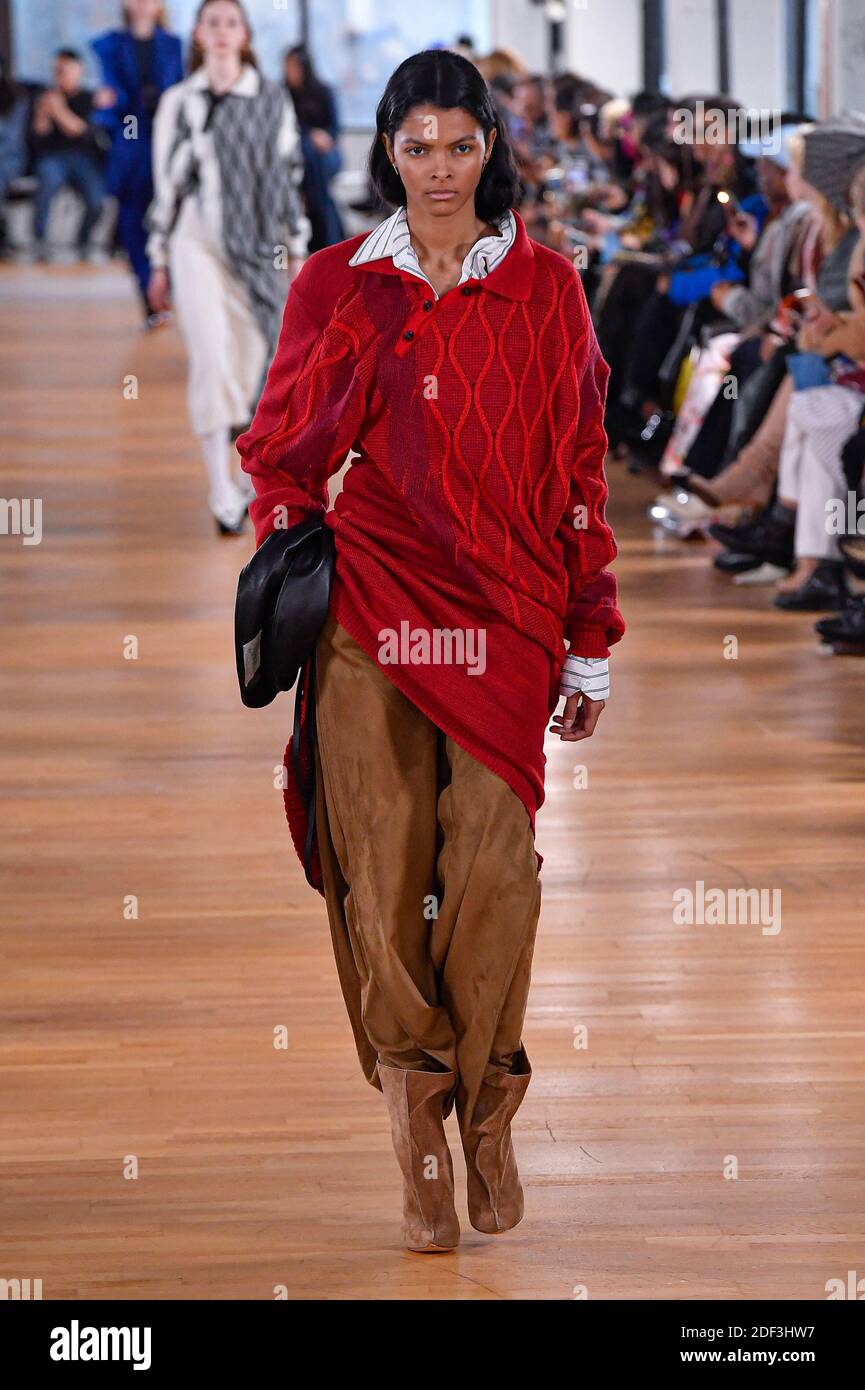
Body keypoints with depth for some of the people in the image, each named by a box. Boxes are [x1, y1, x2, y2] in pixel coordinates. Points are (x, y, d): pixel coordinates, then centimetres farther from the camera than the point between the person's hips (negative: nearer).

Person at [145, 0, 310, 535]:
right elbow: (166, 183, 8)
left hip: (255, 244, 1)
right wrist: (159, 263, 8)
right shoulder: (178, 103, 5)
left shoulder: (271, 100, 5)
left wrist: (297, 249, 5)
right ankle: (223, 493, -16)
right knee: (211, 356, -14)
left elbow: (290, 175, 8)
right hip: (196, 244, -1)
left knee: (250, 360, 2)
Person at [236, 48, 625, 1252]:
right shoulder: (336, 287, 8)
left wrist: (589, 640, 5)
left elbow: (581, 468, 8)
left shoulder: (544, 288, 7)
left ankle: (487, 1112, 8)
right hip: (372, 602, 0)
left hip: (505, 611, 0)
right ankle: (421, 1146, 5)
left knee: (493, 861, -11)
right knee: (383, 869, -5)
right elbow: (286, 454, 13)